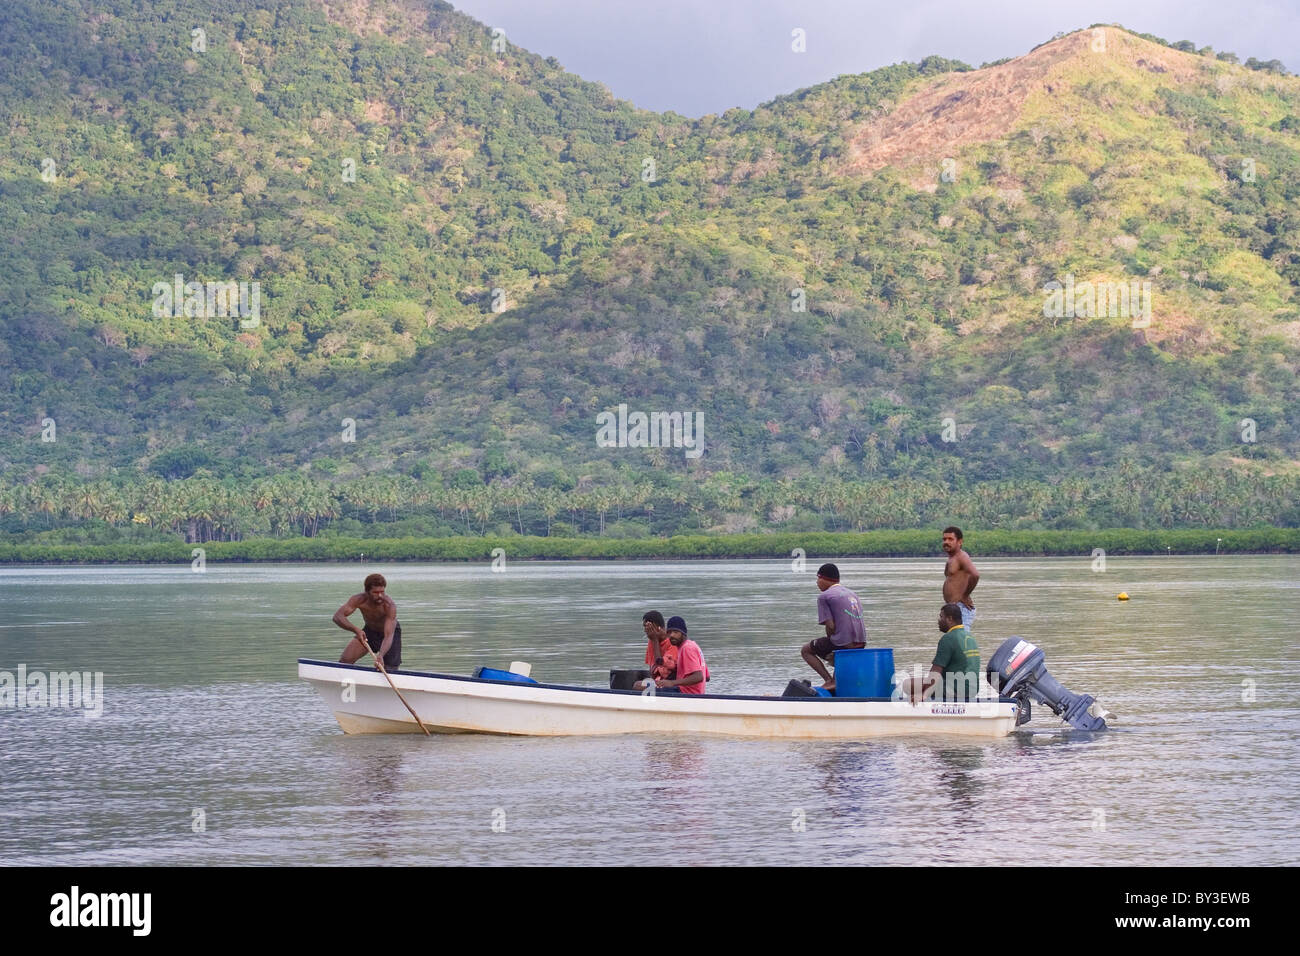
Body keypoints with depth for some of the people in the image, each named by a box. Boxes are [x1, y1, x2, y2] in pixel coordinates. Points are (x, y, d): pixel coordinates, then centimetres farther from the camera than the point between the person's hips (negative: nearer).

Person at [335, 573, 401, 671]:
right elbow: (337, 616, -34)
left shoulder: (389, 606, -35)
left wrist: (380, 655, -60)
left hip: (391, 631, -2)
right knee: (345, 660, -14)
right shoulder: (360, 600, -28)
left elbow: (388, 636, -42)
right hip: (370, 630, 2)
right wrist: (355, 629, -50)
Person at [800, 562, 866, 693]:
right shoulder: (852, 594, 20)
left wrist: (831, 642, 9)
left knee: (806, 650, 13)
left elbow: (830, 626, -11)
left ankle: (830, 681, -4)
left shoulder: (824, 596, -3)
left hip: (843, 643, -8)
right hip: (861, 644, 8)